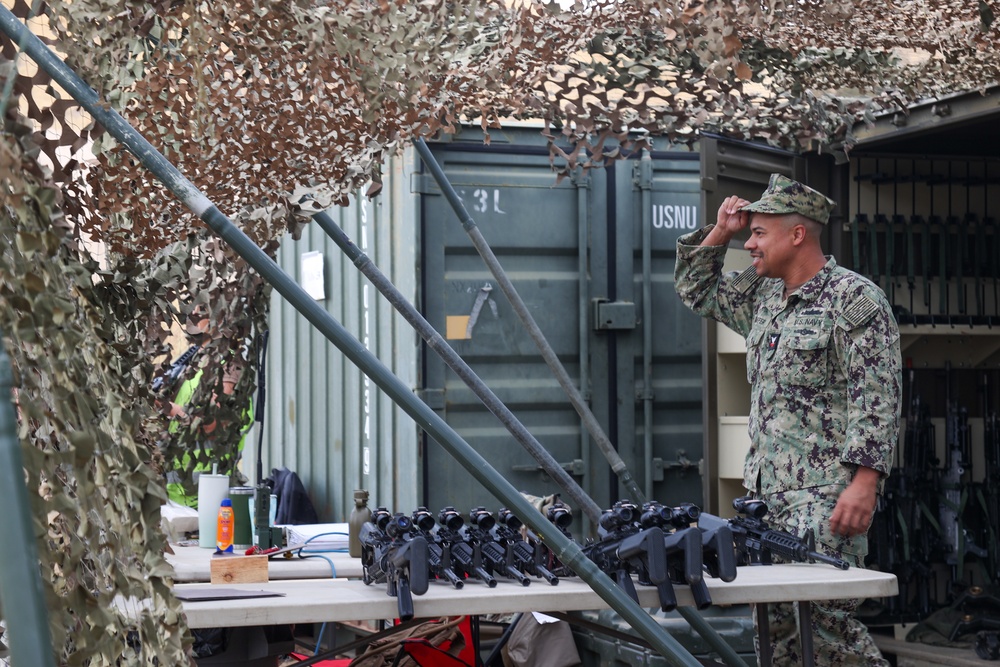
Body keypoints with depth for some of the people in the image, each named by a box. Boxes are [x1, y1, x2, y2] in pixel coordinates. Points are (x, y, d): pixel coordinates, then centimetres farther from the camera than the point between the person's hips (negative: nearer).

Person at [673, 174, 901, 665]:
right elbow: (696, 292, 30)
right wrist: (719, 232, 16)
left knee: (823, 617, -14)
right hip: (768, 490, 8)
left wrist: (864, 481, -22)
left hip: (825, 495, -8)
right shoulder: (762, 294, 17)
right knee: (773, 624, 8)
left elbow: (877, 400, -14)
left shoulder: (854, 298, -8)